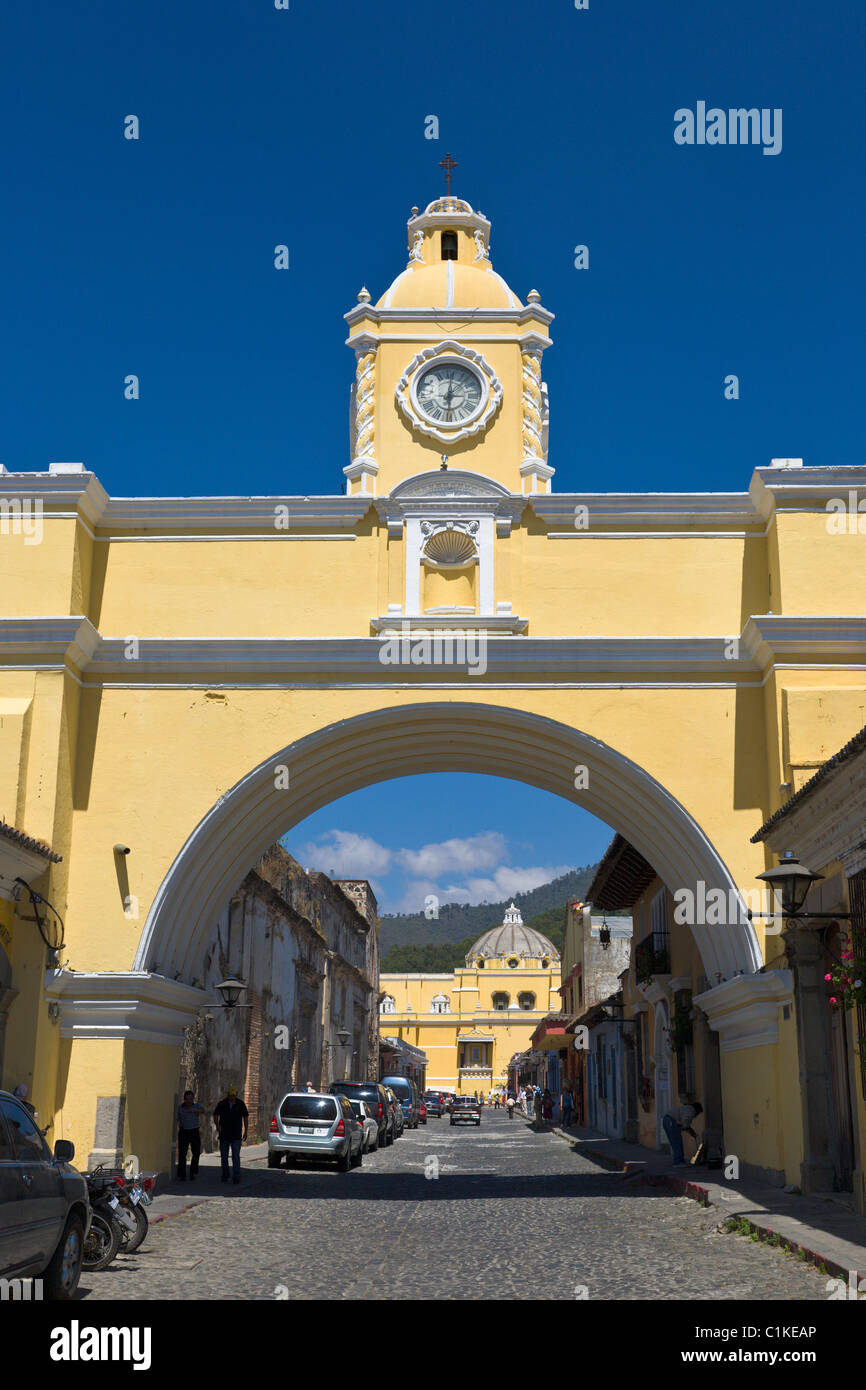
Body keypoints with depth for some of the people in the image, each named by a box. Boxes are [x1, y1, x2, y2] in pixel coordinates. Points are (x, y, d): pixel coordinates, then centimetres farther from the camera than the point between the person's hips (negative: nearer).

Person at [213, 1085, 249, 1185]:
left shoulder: (240, 1104, 3)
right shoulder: (222, 1104, 1)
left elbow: (245, 1117, 10)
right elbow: (215, 1116, -2)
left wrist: (245, 1131, 6)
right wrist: (217, 1125, -22)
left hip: (236, 1135, -2)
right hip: (224, 1135, 2)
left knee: (236, 1156, -12)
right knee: (224, 1157, 8)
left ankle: (236, 1176, -18)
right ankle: (225, 1176, 22)